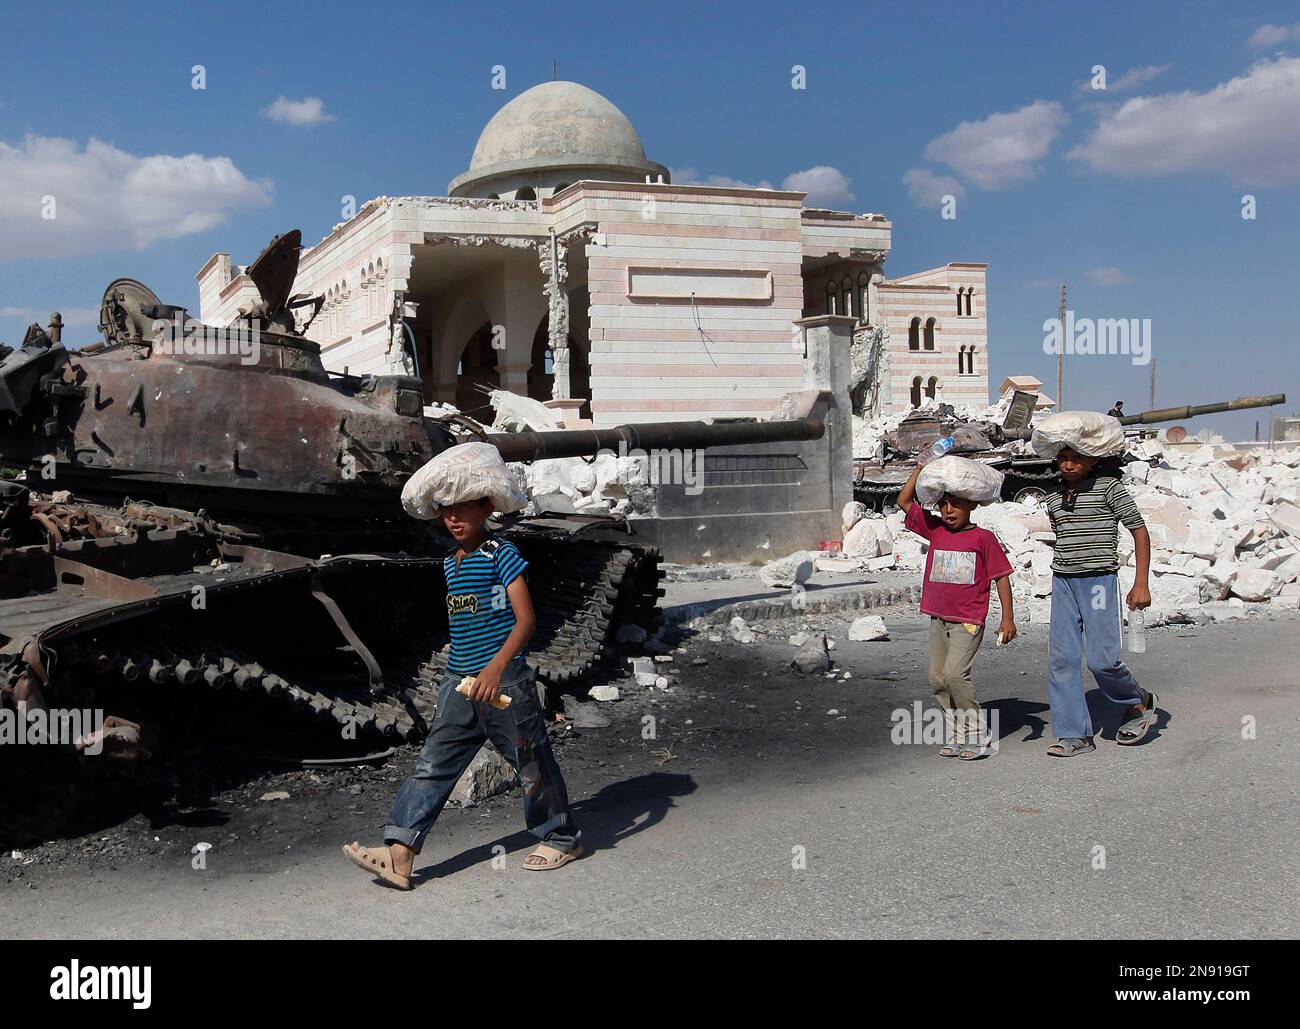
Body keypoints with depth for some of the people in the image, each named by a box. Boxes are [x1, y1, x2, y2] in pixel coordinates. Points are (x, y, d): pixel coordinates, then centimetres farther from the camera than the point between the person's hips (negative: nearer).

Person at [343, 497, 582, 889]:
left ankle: (562, 838, 25)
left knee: (532, 764, 7)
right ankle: (399, 854, -2)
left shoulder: (501, 554, -10)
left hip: (504, 680, -7)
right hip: (459, 683, 7)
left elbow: (526, 618, -18)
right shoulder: (450, 564, 14)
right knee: (432, 765, 0)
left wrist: (496, 667, -29)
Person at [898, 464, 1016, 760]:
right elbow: (904, 501, 10)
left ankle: (977, 737, -3)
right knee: (937, 678, 6)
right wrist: (922, 467, 6)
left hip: (968, 621, -6)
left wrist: (1008, 618, -6)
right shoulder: (936, 530, 8)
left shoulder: (983, 538, -5)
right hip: (938, 619, 6)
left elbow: (1001, 577, -3)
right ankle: (955, 735, 17)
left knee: (955, 675, -16)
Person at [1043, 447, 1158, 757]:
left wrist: (1141, 584, -8)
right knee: (1061, 658, -1)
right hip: (1062, 581, 5)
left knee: (1102, 659, -9)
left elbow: (1140, 531, -3)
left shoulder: (1109, 487, -4)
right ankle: (1075, 735, 5)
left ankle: (1139, 702, 21)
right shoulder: (1054, 498, 12)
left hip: (1099, 580, -5)